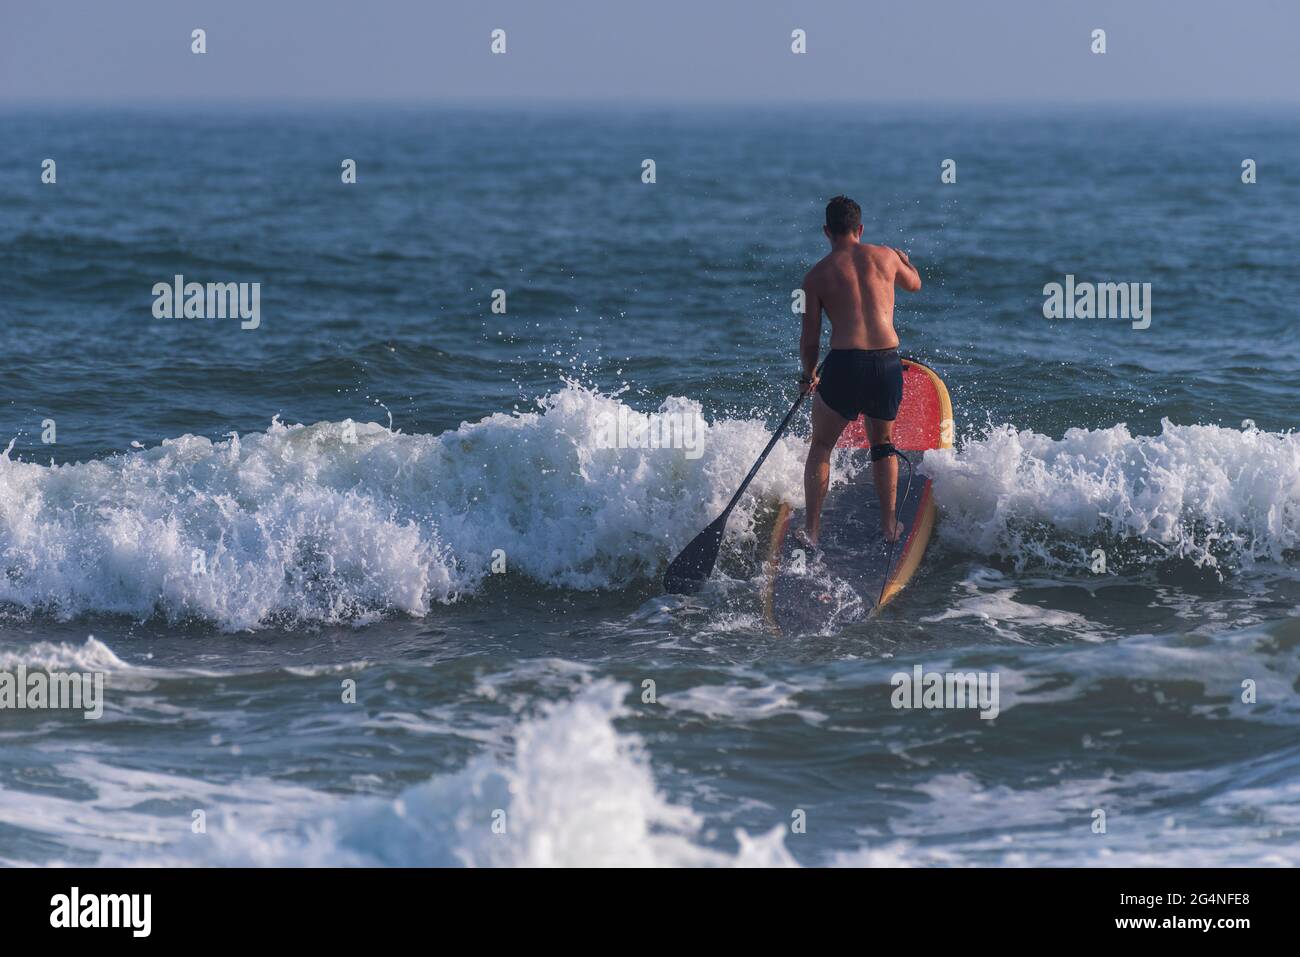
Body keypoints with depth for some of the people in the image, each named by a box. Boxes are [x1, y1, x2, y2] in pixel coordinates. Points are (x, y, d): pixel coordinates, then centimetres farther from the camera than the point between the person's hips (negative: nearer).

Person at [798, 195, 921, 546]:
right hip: (888, 362, 2)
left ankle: (811, 530, 12)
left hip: (844, 363, -2)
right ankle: (889, 525, 24)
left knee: (821, 446, 15)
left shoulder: (816, 275, 3)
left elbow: (810, 339, 6)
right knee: (883, 443, 24)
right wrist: (904, 260, 53)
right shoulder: (885, 256, 8)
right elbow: (914, 284, 31)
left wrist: (808, 376, 24)